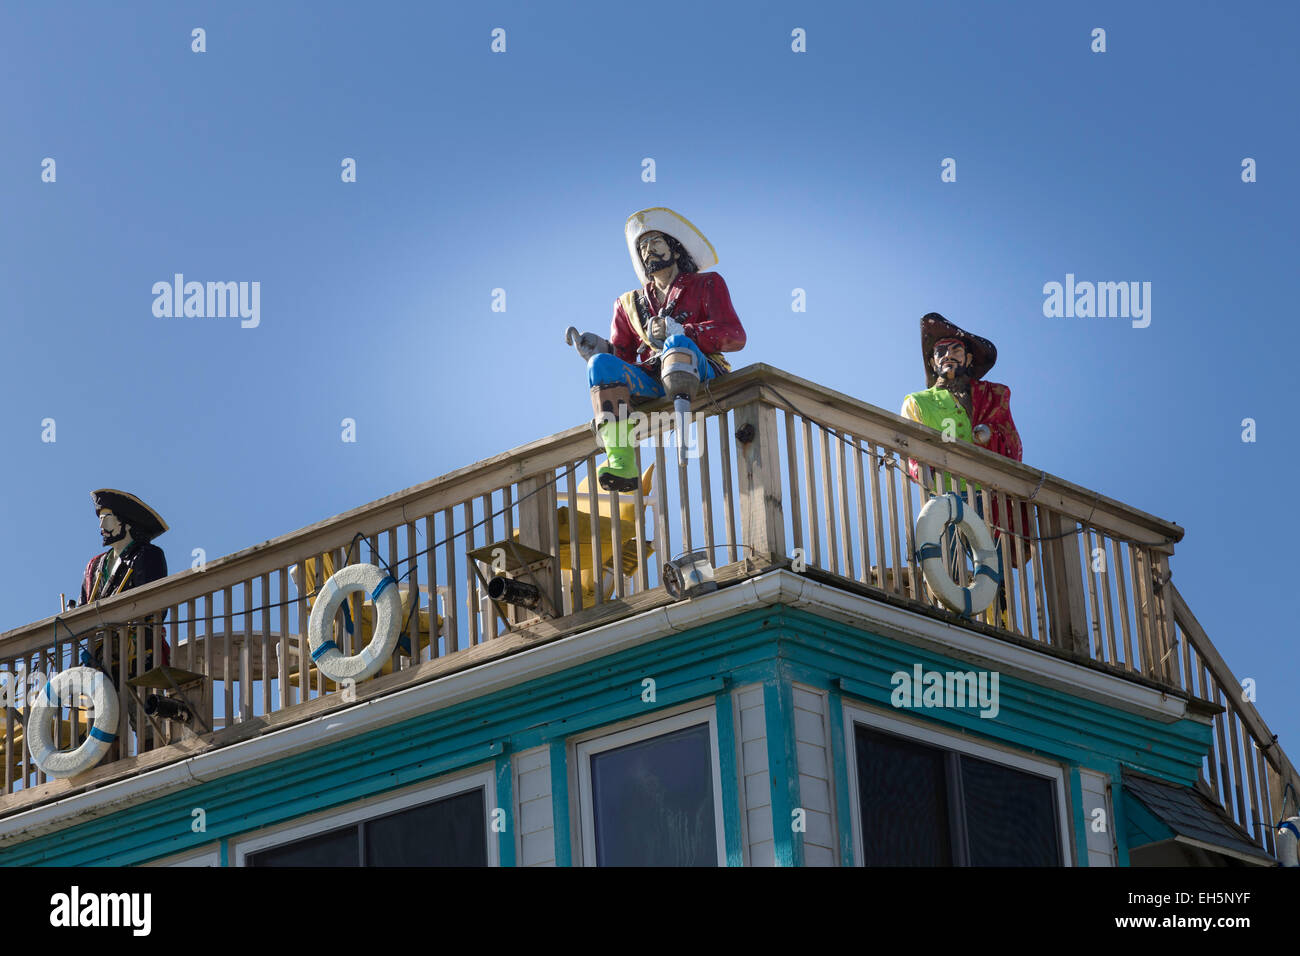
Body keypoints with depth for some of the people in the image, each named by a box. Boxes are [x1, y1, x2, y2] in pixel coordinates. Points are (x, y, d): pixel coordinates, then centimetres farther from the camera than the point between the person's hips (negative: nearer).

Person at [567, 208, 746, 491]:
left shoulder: (706, 285, 19)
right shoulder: (629, 303, 31)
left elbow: (735, 336, 3)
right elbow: (622, 356, 23)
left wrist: (677, 331, -10)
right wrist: (600, 349, -1)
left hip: (700, 375, -3)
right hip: (650, 386, 3)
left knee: (678, 344, -34)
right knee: (602, 364, -26)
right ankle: (621, 462, -42)